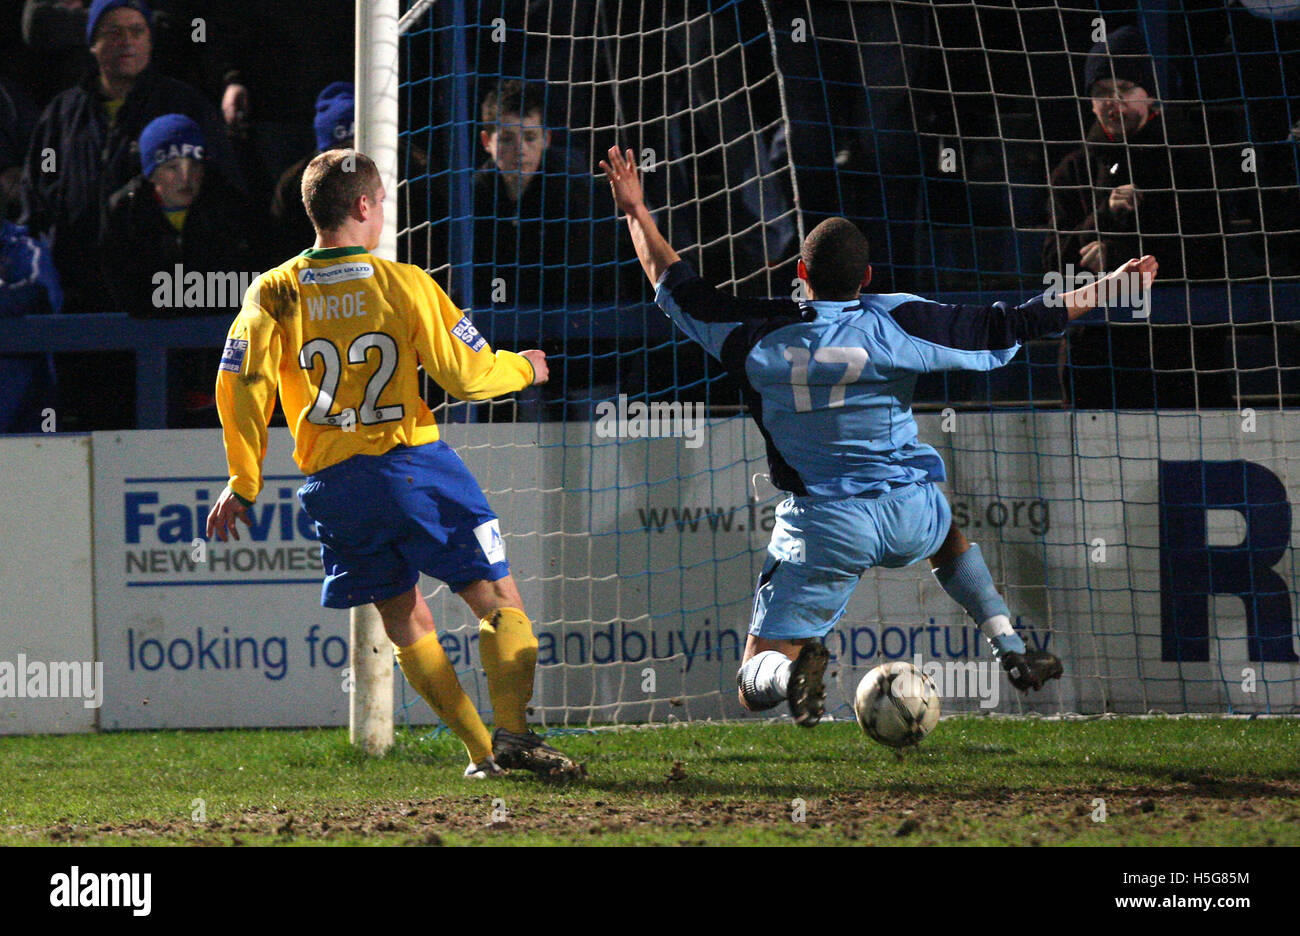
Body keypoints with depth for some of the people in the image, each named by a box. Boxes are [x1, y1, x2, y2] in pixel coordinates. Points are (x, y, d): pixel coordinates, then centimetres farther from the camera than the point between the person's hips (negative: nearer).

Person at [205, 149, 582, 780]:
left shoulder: (274, 292, 2)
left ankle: (481, 751, 8)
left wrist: (243, 484, 7)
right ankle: (513, 731, -14)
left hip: (332, 484, 3)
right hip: (414, 466, -3)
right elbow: (467, 376, -2)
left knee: (405, 620, 13)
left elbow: (239, 385, -2)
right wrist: (524, 369, 19)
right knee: (498, 602, 3)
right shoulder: (403, 284, -4)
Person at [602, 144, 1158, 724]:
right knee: (949, 534, 40)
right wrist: (1106, 289, 8)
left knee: (753, 686, 3)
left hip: (823, 524, -2)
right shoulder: (897, 322, -7)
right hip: (910, 513, 2)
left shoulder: (758, 337, -6)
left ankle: (794, 666, -33)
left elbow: (675, 286, 8)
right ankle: (1009, 648, 23)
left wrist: (636, 213, 22)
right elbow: (1005, 327, -2)